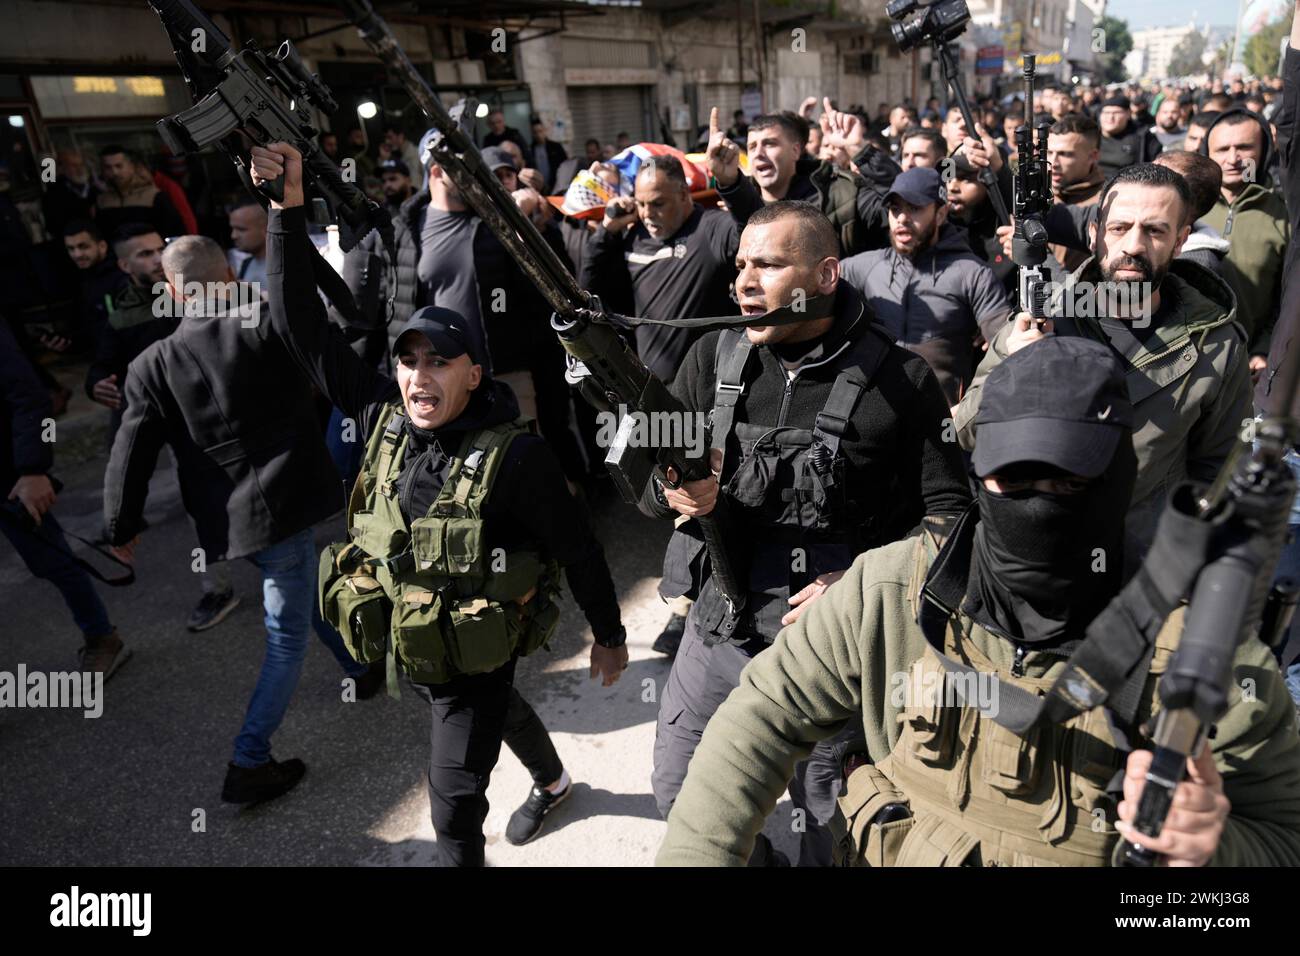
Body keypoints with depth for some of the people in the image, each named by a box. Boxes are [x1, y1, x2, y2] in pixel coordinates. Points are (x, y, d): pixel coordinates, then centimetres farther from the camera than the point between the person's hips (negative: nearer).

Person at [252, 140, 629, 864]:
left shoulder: (515, 455, -26)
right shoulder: (385, 415, -12)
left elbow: (578, 549, -16)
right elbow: (304, 329, -12)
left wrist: (611, 635, -7)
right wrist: (290, 208, -20)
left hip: (474, 657, -6)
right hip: (405, 647, 7)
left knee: (454, 809, 2)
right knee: (502, 709, 33)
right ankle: (554, 782, 63)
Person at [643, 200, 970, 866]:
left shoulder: (900, 381, -11)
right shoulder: (715, 356, -1)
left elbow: (949, 511, -6)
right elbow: (647, 479, -2)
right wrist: (673, 491, -25)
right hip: (719, 631, 4)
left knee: (833, 822, 18)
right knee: (679, 795, 19)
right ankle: (749, 857, 48)